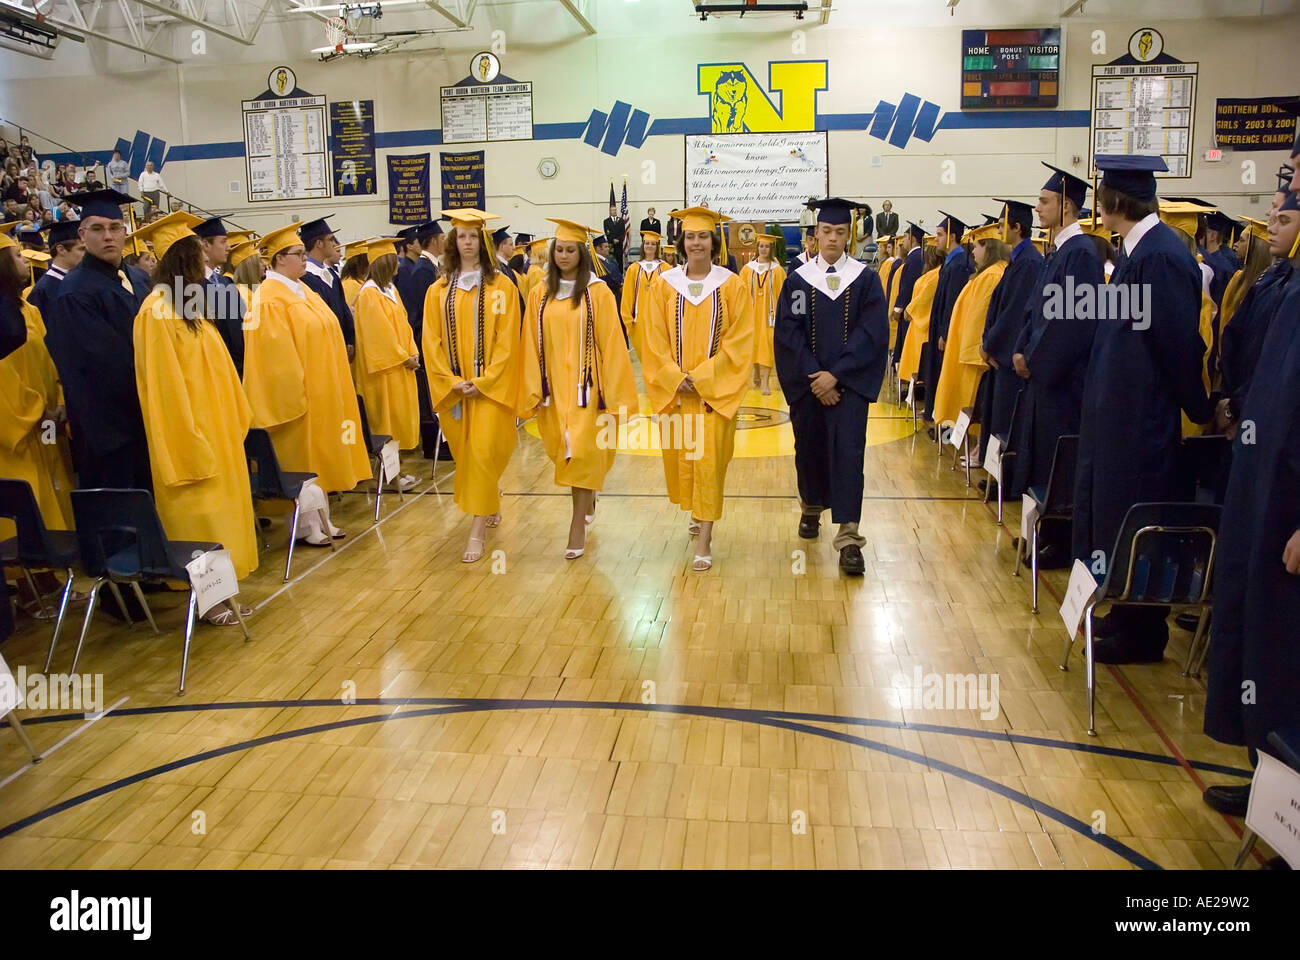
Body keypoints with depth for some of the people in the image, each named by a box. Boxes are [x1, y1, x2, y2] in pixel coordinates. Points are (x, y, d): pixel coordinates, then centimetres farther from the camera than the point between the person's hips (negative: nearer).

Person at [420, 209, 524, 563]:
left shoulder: (502, 287, -2)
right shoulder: (438, 291, 7)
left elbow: (506, 341, -6)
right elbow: (432, 342, 4)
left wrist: (482, 381, -14)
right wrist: (453, 382, -7)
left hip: (490, 385, -3)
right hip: (453, 387, 4)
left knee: (483, 451, -10)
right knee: (464, 452, 10)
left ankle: (478, 530, -7)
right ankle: (490, 503, 34)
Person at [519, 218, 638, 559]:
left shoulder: (598, 293, -5)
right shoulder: (539, 294, 5)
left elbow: (611, 343, -6)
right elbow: (531, 346, 6)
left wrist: (612, 391, -10)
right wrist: (534, 390, 0)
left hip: (586, 386, -4)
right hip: (553, 388, 4)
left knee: (582, 452, -7)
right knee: (563, 452, 11)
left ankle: (578, 526, 1)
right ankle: (588, 501, 37)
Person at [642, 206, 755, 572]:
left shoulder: (731, 285, -2)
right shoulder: (664, 284, 3)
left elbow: (738, 340, -6)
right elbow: (656, 340, 2)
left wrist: (702, 377, -13)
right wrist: (676, 378, -9)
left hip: (715, 388, -2)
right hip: (673, 387, 3)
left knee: (709, 457, -7)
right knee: (678, 454, 11)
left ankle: (704, 539, -2)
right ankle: (697, 511, 37)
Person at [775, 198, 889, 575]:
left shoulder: (865, 279, 1)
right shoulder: (798, 279, 3)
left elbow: (873, 332, -6)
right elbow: (788, 332, -3)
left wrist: (836, 375, -14)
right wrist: (814, 376, -13)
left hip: (849, 382, -2)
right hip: (806, 382, 2)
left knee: (847, 451, -9)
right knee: (809, 447, 11)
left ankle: (848, 536, -10)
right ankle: (812, 506, 37)